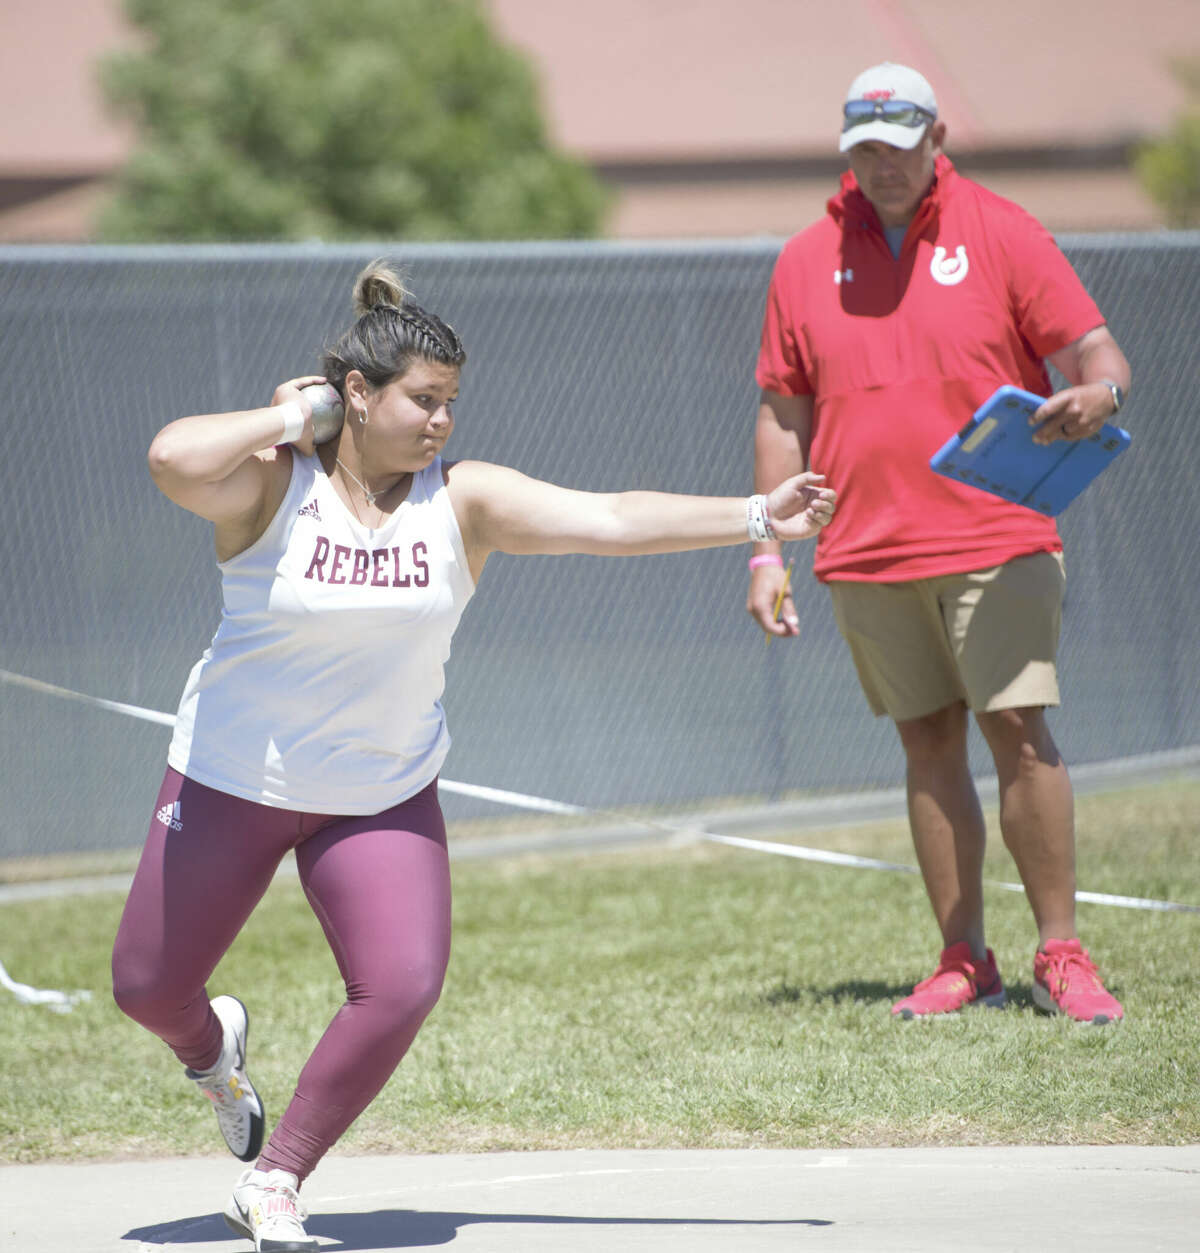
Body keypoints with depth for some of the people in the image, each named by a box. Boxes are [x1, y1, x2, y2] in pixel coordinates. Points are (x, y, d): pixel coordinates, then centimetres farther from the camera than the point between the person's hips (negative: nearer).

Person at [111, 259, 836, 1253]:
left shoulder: (463, 502, -10)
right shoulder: (271, 484, -17)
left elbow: (612, 519, -17)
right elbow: (173, 460, -39)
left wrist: (758, 516, -25)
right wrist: (284, 422, -25)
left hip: (385, 796, 2)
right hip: (231, 781, -2)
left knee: (402, 989, -17)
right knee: (147, 988, 8)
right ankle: (212, 1043, 48)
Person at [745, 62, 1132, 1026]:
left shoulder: (1000, 233, 2)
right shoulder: (807, 261, 10)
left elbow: (1097, 354, -1)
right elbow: (783, 417, 13)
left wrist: (1099, 394, -25)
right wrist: (769, 551, 7)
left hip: (996, 539, -3)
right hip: (866, 552, 3)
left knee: (1019, 731, -10)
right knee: (929, 745, 5)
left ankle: (1061, 954, -4)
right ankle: (964, 962, 9)